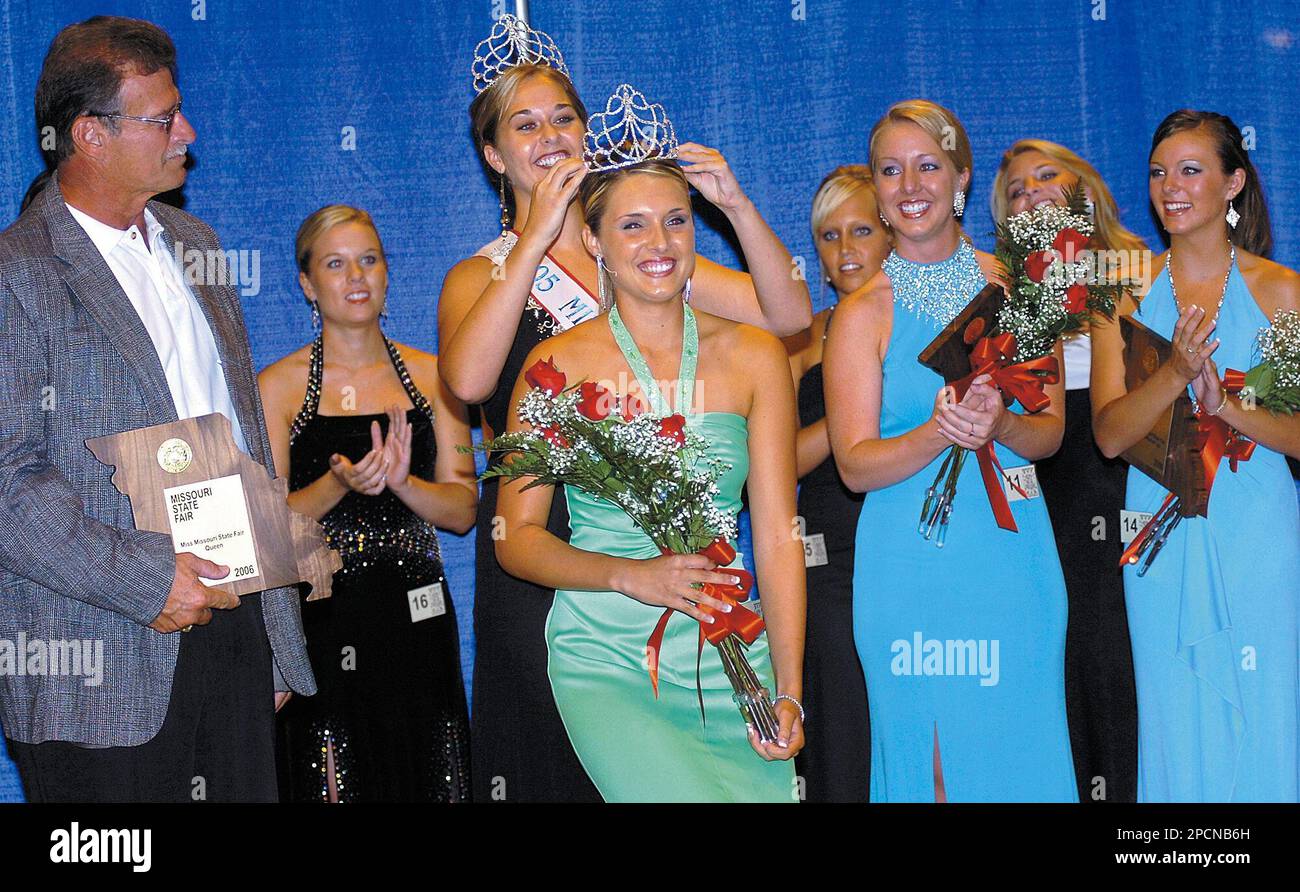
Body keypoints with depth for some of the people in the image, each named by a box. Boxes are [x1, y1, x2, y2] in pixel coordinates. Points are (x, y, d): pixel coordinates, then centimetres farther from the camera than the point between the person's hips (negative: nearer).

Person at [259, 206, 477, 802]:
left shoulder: (430, 376, 8)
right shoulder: (279, 386, 1)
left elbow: (463, 510, 4)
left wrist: (400, 481, -15)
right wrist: (338, 484, -20)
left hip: (416, 616, 3)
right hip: (322, 622, -2)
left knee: (428, 779, 4)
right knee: (334, 782, -4)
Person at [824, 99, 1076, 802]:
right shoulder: (862, 313, -2)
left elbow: (1051, 430, 5)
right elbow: (855, 464, -5)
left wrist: (999, 426, -17)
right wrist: (938, 432, -22)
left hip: (1014, 554, 2)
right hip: (912, 565, -2)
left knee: (1022, 754, 7)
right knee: (930, 767, 2)